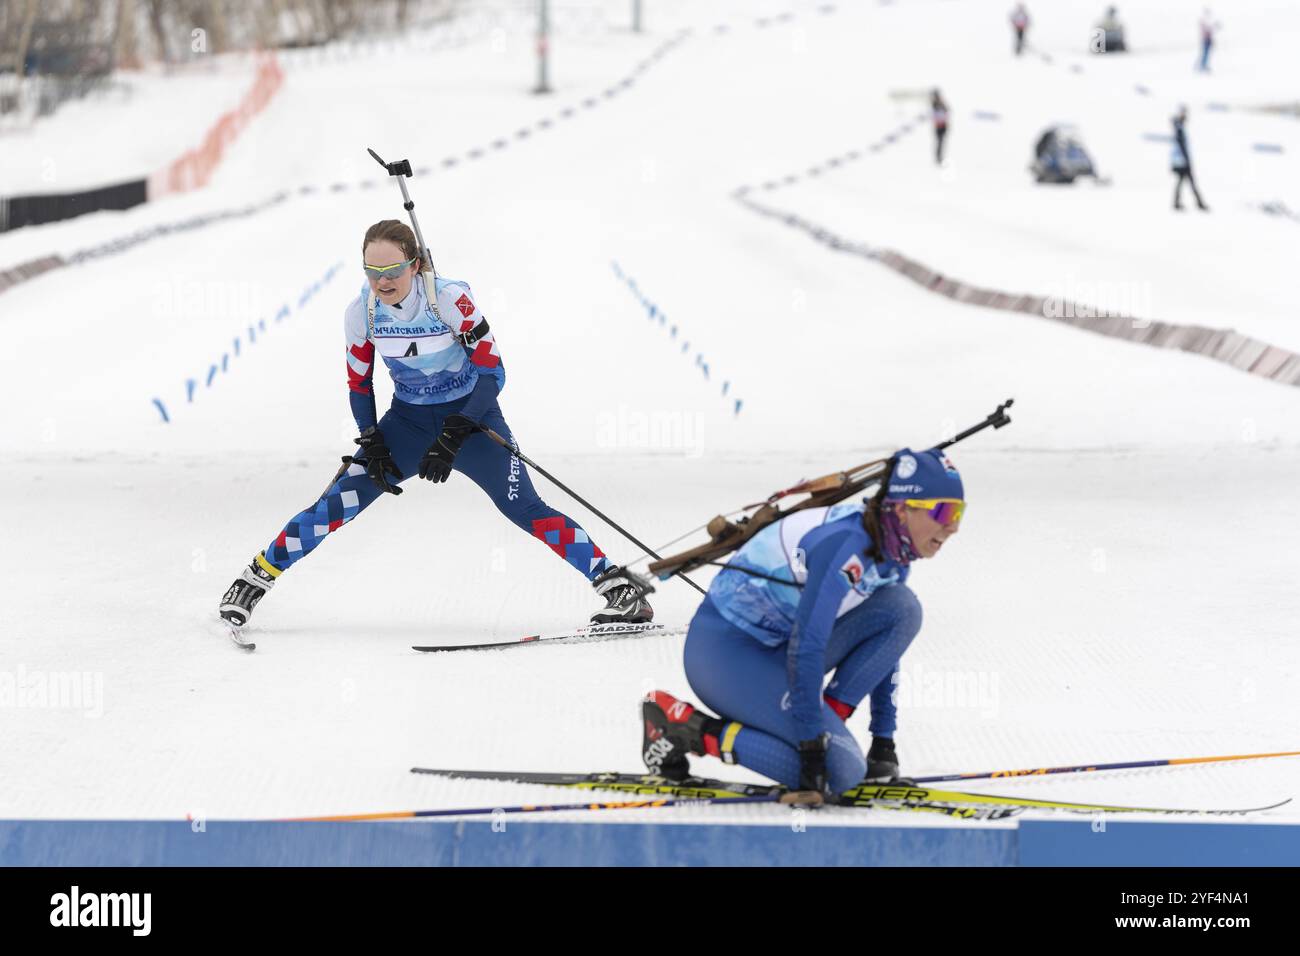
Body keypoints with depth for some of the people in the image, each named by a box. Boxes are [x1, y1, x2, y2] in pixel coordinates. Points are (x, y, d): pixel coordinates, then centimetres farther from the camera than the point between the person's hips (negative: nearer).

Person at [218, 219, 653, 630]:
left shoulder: (451, 299, -24)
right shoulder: (361, 312, -11)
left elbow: (492, 373, -22)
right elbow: (358, 386, 3)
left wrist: (453, 438, -28)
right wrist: (372, 446, -7)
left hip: (472, 414, -3)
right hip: (407, 420, 3)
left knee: (524, 509, -19)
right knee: (338, 503, -10)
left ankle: (616, 583, -16)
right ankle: (256, 578, 4)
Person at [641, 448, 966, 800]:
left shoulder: (893, 553, 2)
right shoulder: (846, 544, -26)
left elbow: (883, 644, 13)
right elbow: (805, 646, -30)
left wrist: (884, 738, 10)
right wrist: (811, 747, -28)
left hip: (775, 647, 9)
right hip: (725, 653, -9)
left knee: (903, 607, -8)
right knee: (841, 770, -20)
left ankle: (826, 724, -3)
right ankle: (685, 725, -9)